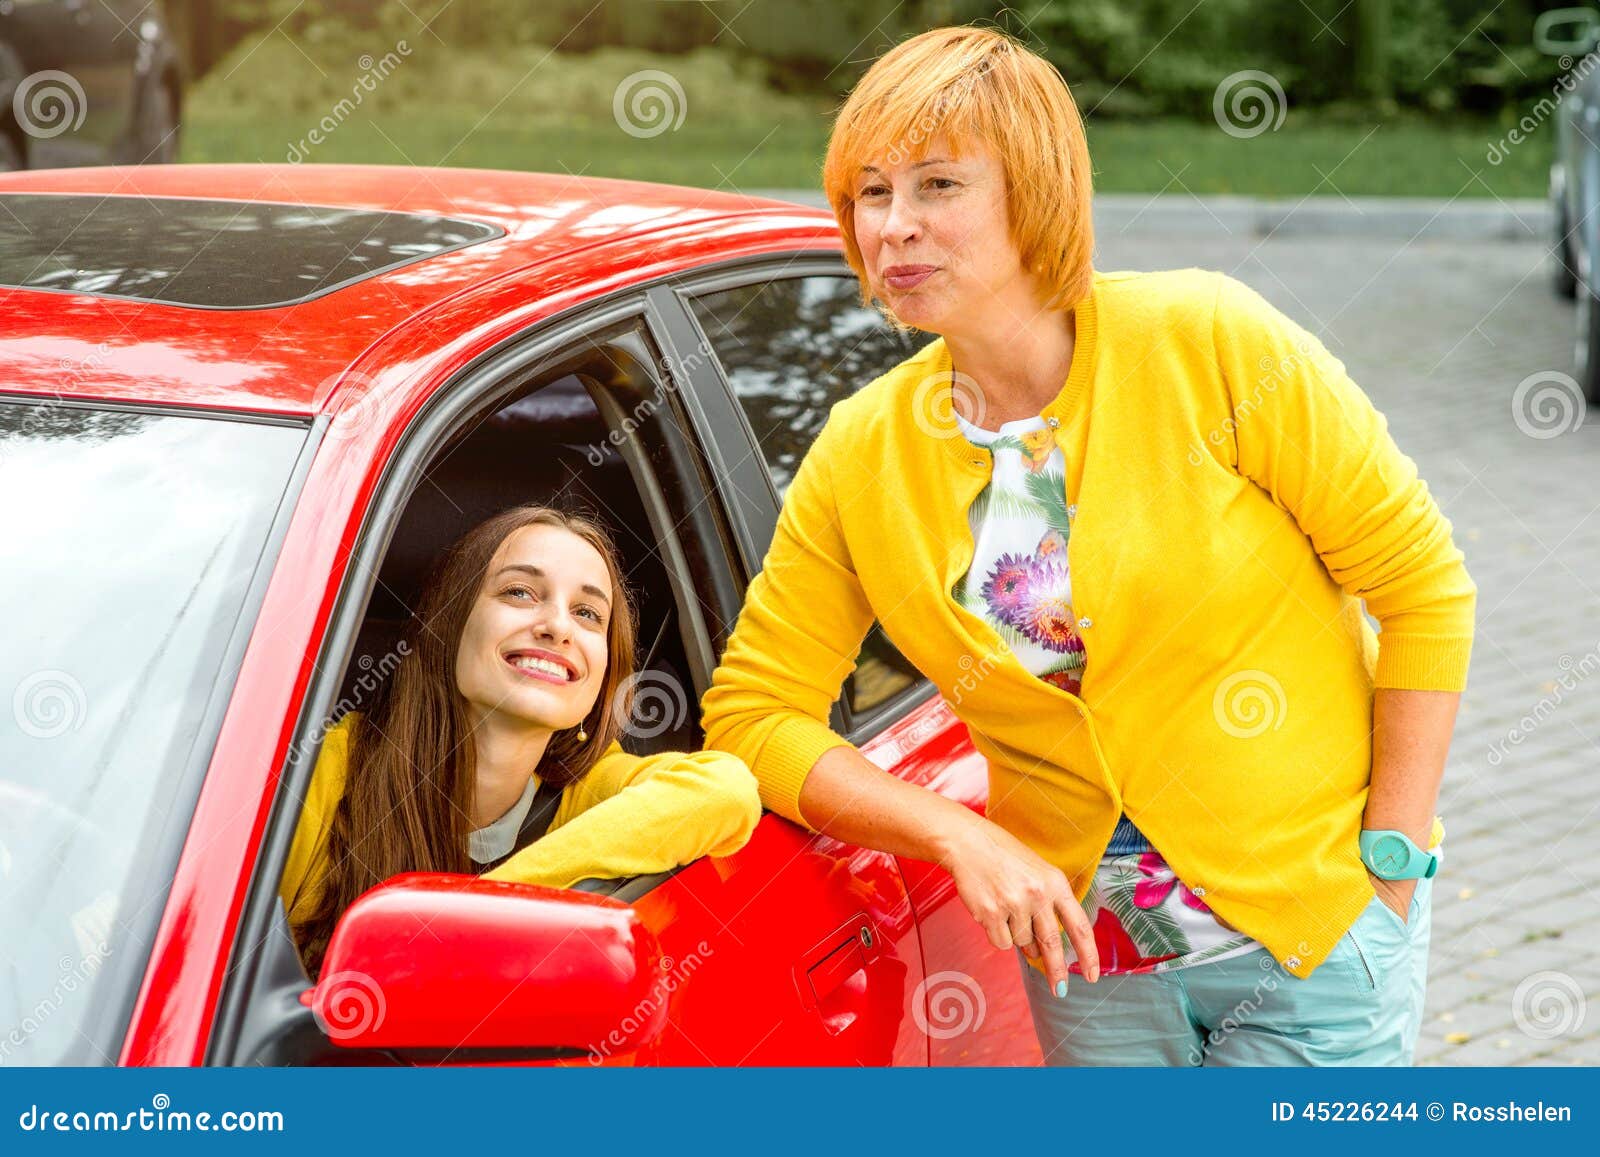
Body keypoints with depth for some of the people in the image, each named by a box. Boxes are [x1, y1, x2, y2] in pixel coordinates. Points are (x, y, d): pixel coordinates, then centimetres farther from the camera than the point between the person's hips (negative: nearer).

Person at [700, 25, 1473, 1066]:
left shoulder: (1208, 341, -12)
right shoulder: (860, 454, -2)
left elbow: (1424, 583, -7)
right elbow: (752, 713, 1)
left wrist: (1393, 863, -10)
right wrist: (962, 836, -13)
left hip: (1314, 936, -3)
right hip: (1089, 951, 3)